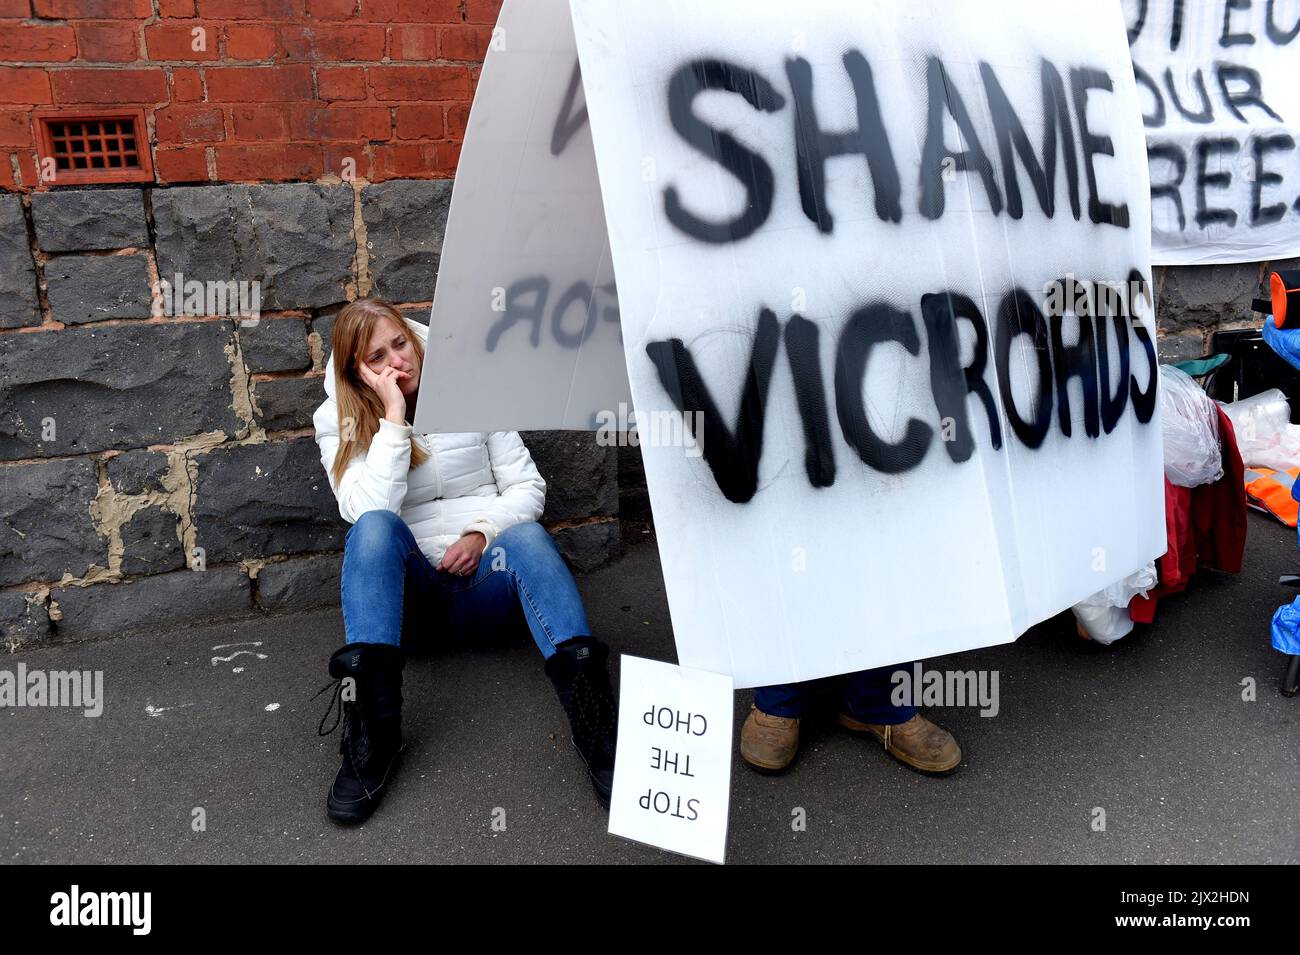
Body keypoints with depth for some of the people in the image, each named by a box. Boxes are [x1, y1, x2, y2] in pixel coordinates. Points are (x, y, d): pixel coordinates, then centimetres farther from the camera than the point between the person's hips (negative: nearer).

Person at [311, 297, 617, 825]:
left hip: (484, 577, 1)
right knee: (375, 528, -33)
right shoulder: (337, 422, 2)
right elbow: (370, 512, -15)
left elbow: (527, 486, 4)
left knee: (526, 537, -34)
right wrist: (394, 415, -17)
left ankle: (597, 726, -48)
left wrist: (482, 532, -14)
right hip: (408, 588, 0)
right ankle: (371, 733, -40)